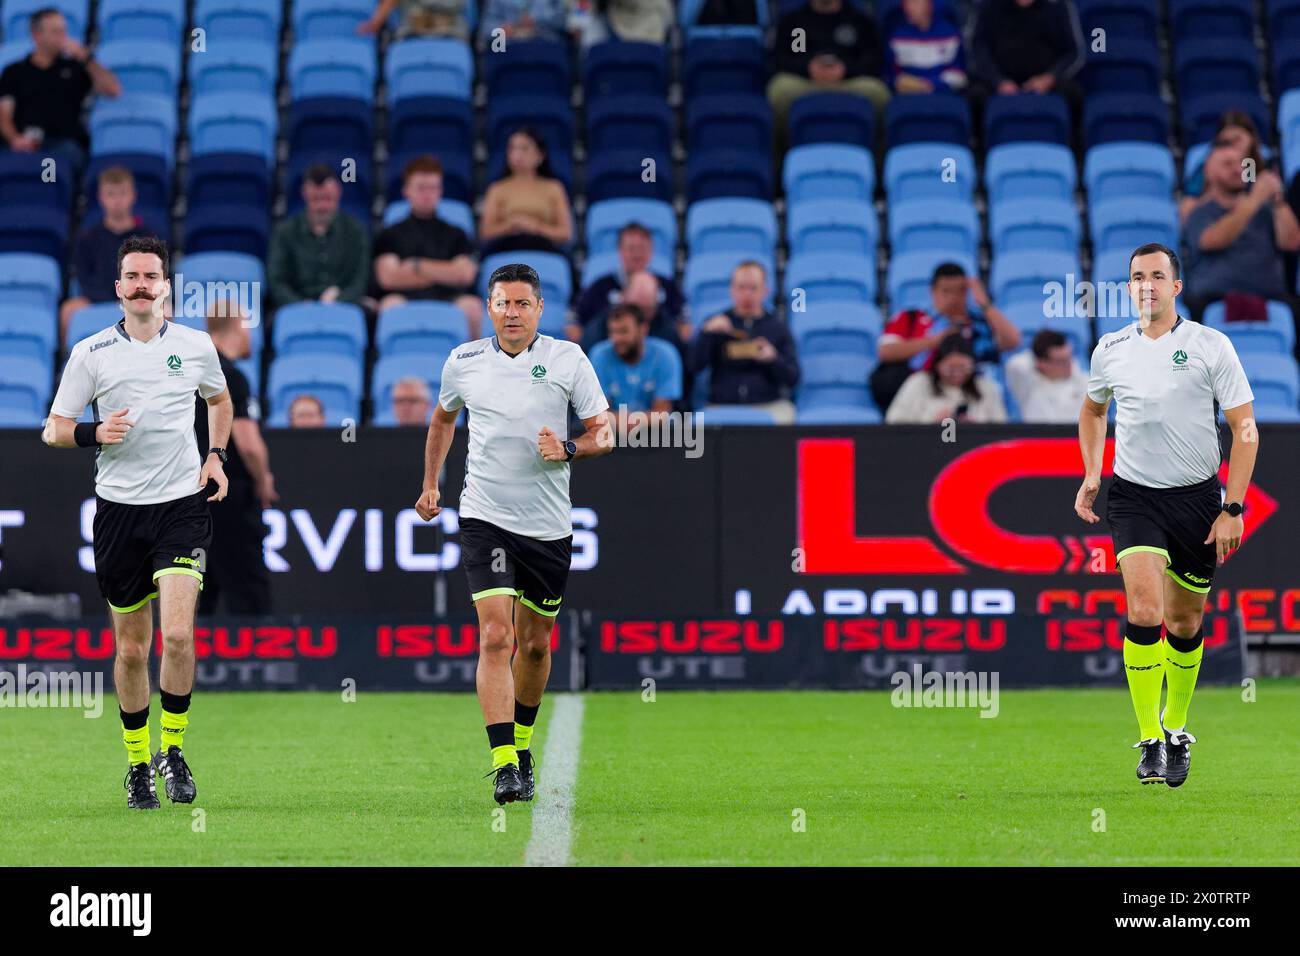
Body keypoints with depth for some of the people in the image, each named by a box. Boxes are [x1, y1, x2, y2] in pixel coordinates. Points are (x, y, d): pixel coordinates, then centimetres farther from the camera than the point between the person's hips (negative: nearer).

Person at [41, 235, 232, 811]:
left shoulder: (196, 346, 5)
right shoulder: (91, 353, 0)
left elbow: (220, 399, 25)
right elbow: (53, 430, 3)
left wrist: (216, 454, 10)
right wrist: (95, 433, -17)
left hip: (182, 504, 0)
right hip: (119, 509, 0)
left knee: (178, 634, -17)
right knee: (131, 648, 5)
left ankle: (173, 749, 2)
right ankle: (137, 764, 21)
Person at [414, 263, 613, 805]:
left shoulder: (568, 359, -2)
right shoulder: (463, 362, 3)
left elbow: (603, 434, 1)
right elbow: (443, 418, 23)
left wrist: (568, 450, -19)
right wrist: (430, 485, 23)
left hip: (549, 526, 1)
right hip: (485, 519, -1)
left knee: (535, 642, 12)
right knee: (495, 637, -15)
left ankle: (522, 745, 35)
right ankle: (504, 768, -19)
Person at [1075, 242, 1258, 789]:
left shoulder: (1211, 346, -5)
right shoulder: (1111, 350, 3)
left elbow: (1245, 429, -3)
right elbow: (1092, 410, 25)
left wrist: (1232, 509, -9)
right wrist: (1091, 475, 12)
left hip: (1198, 497, 0)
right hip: (1134, 496, 0)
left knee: (1184, 623, 8)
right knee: (1144, 610, -19)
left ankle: (1176, 729, 31)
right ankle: (1149, 742, -15)